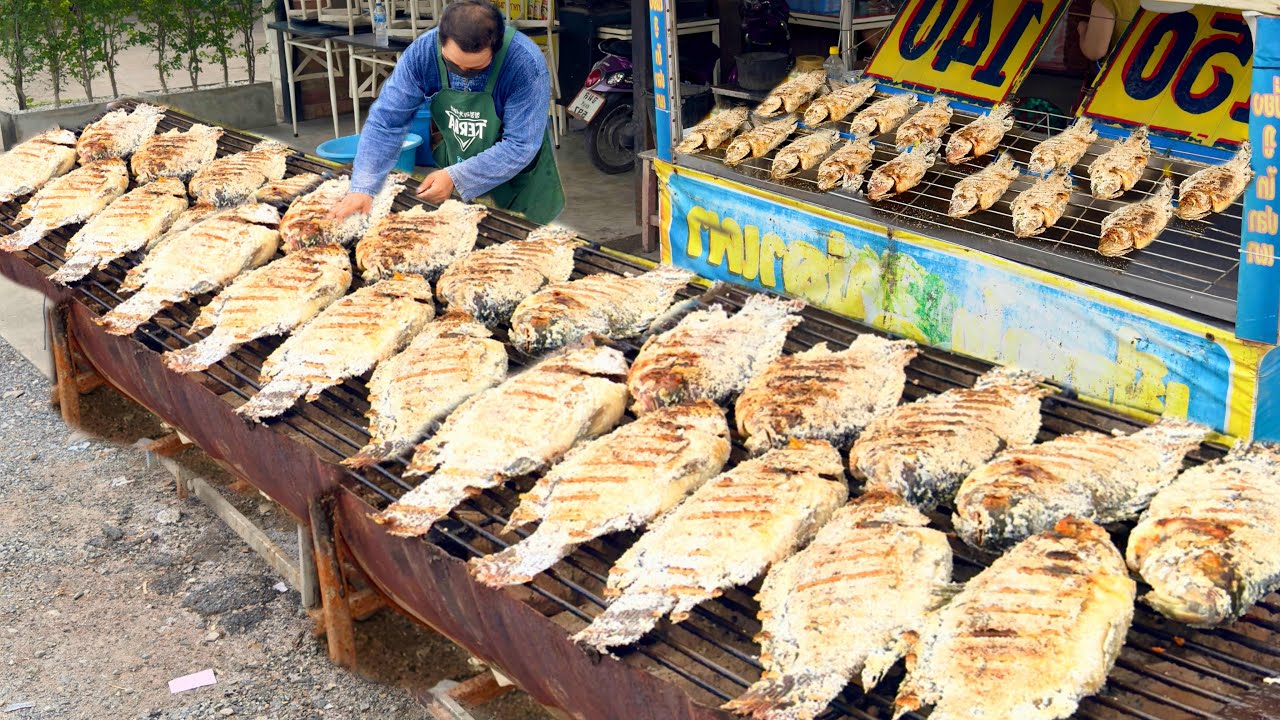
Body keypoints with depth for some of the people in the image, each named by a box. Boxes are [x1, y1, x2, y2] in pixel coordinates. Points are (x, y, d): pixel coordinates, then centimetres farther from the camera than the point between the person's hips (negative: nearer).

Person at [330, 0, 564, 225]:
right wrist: (362, 189, -31)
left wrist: (456, 178, -35)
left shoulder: (527, 63, -31)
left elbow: (520, 146, -29)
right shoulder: (421, 52, -22)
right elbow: (385, 121, -20)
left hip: (517, 185, -3)